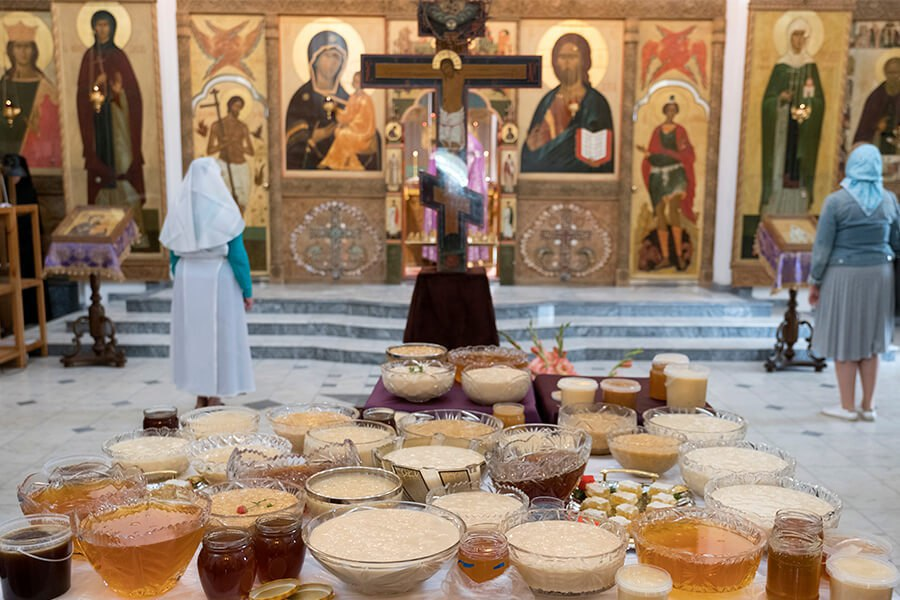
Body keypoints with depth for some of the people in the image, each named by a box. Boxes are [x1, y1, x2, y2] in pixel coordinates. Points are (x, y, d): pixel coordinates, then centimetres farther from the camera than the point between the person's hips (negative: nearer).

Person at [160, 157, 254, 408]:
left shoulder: (178, 209, 3)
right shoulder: (224, 210, -10)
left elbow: (174, 254, 7)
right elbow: (237, 254, -12)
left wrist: (181, 286, 18)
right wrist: (247, 289, -4)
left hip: (188, 278, 5)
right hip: (219, 280, -5)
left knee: (194, 335, 13)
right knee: (220, 337, 3)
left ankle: (201, 399, 18)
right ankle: (214, 401, 7)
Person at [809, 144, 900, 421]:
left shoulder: (836, 201, -11)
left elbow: (822, 246, -10)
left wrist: (814, 281, -3)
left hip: (844, 276, -4)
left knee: (844, 341, 5)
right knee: (870, 341, 14)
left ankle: (848, 407, 11)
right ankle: (867, 406, 19)